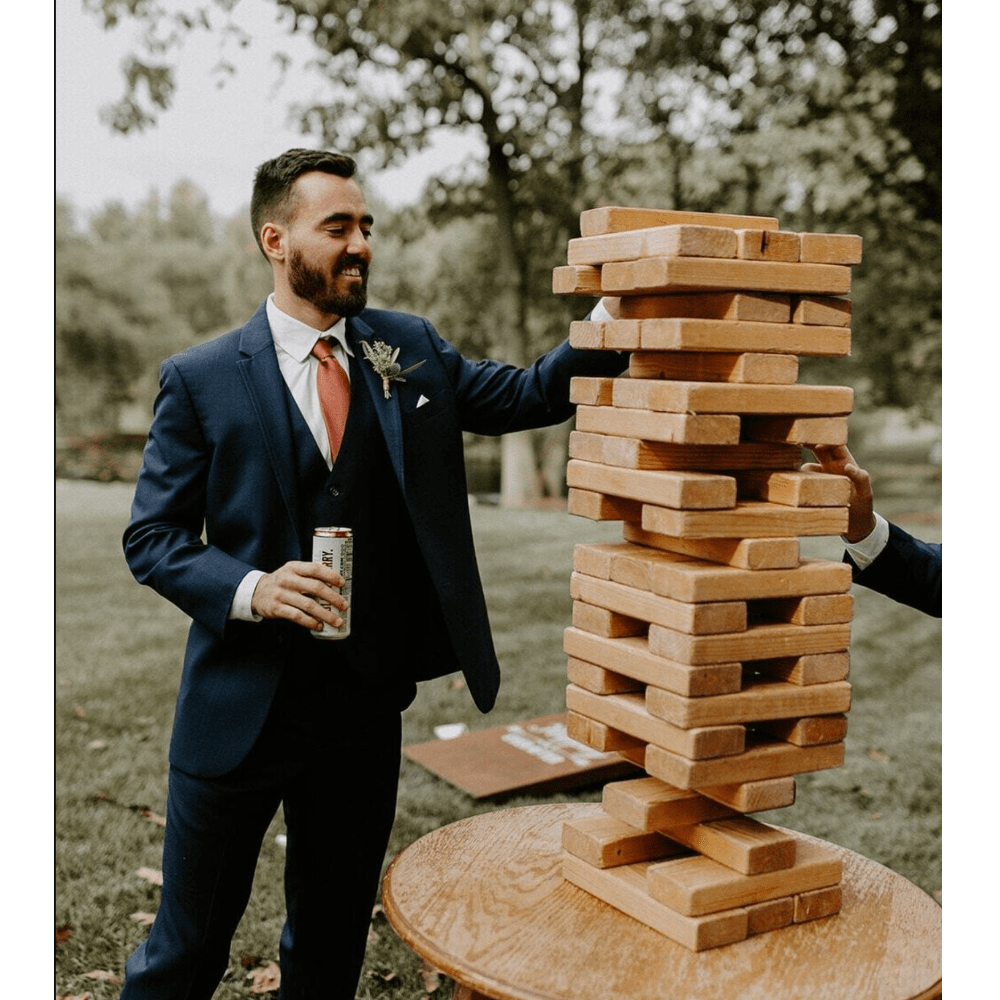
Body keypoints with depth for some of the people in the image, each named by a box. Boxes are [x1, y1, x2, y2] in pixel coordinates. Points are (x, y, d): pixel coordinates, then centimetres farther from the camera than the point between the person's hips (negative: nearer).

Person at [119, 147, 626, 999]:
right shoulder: (202, 379, -5)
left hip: (368, 704, 3)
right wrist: (249, 588, -22)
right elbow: (152, 537, -4)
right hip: (243, 704, -3)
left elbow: (525, 393, 0)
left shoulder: (409, 350, 5)